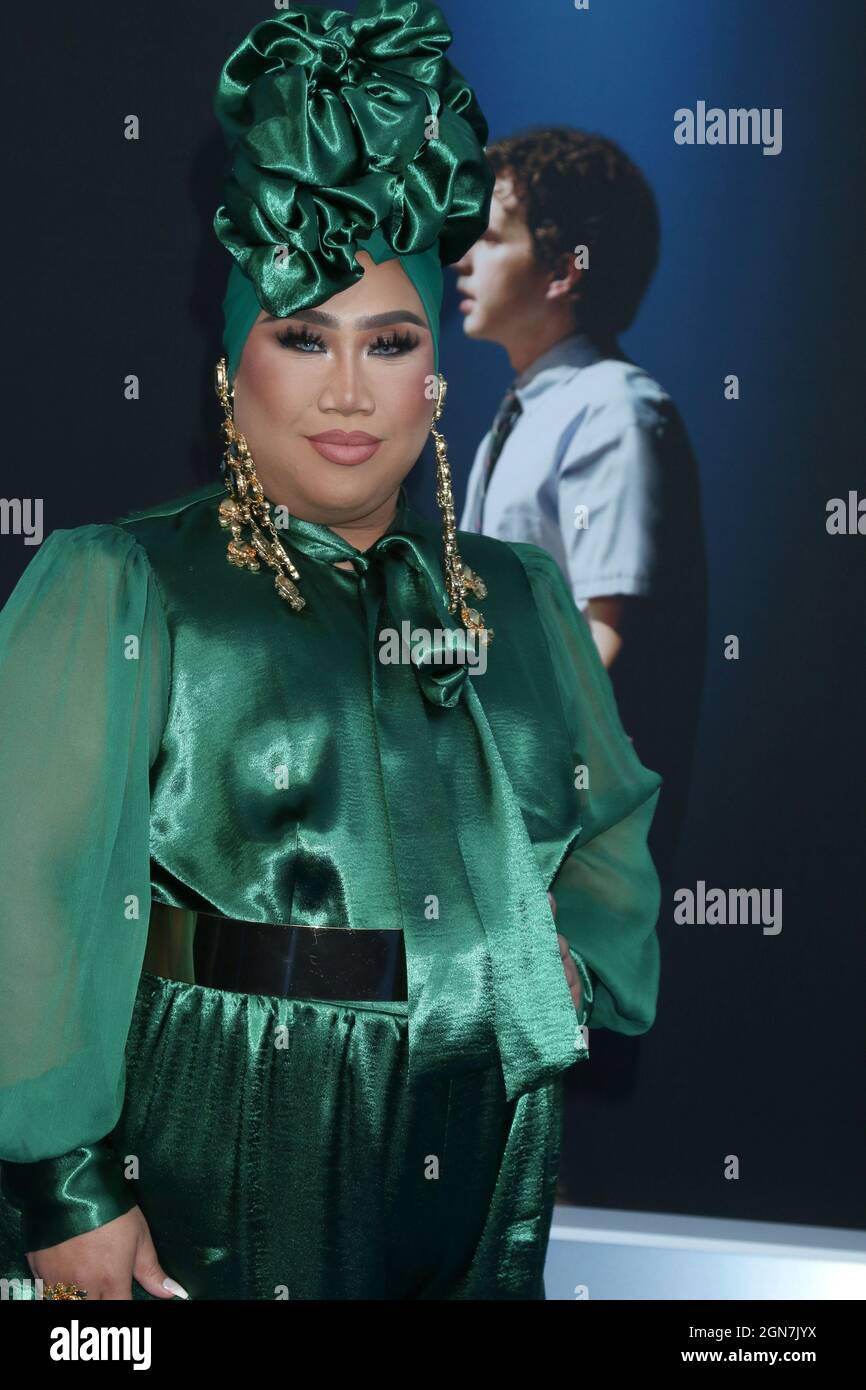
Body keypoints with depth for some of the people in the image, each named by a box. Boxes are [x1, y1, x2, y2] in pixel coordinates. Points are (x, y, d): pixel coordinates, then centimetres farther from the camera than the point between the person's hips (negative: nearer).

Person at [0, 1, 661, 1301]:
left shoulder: (520, 598, 7)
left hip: (487, 1168, 4)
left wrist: (579, 955, 1)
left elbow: (614, 820, 21)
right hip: (224, 1179, -4)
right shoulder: (117, 589, -8)